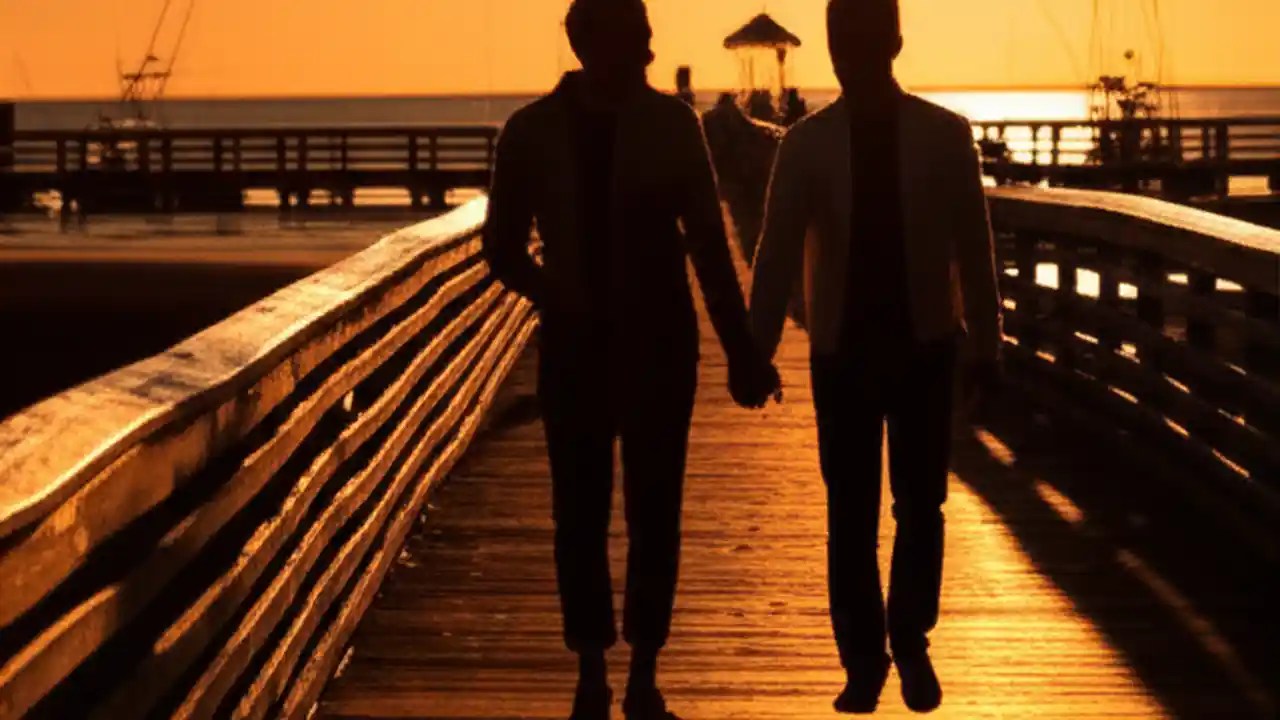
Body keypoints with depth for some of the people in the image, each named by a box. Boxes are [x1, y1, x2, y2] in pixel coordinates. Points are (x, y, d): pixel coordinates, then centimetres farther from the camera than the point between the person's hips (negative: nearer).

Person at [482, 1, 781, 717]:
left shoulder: (670, 123, -4)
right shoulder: (533, 132, -2)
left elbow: (709, 244, -1)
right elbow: (506, 248, 7)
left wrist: (742, 350, -3)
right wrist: (560, 302, -9)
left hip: (660, 343, 0)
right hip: (576, 346, 1)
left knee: (655, 512, 2)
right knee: (580, 513, 4)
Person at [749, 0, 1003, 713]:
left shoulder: (945, 135, -2)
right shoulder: (808, 142, -1)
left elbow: (973, 245, 1)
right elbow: (779, 253, -3)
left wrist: (986, 345, 1)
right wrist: (757, 350, -9)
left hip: (925, 345, 0)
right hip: (842, 349, 0)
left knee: (921, 505, 4)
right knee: (850, 514, 3)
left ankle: (912, 643, 22)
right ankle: (864, 660, 12)